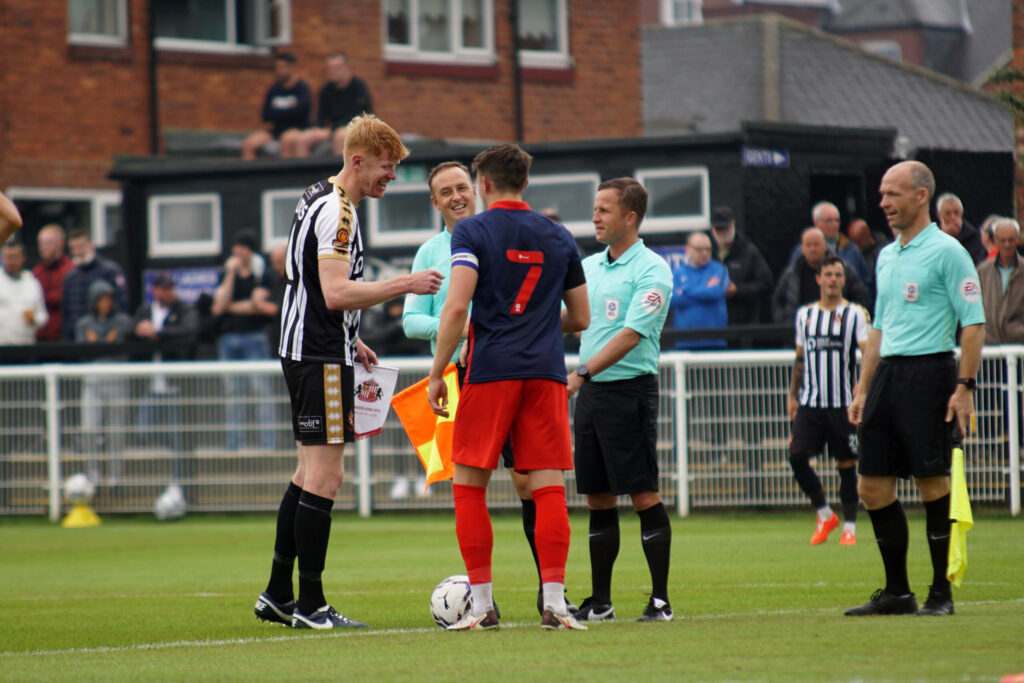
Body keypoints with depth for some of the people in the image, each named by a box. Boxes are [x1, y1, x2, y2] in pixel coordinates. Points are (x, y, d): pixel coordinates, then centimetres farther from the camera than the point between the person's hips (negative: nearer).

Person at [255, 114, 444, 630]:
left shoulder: (319, 200, 17)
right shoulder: (336, 211, -16)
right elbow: (337, 293, -25)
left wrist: (350, 341, 26)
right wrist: (404, 284, -22)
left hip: (305, 350, 11)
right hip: (321, 357, -11)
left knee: (311, 473, 14)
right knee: (323, 477, -8)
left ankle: (277, 595, 18)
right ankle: (310, 604, -6)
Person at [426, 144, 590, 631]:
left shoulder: (472, 231, -1)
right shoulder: (558, 237, 13)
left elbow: (457, 306, -12)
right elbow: (580, 318, 17)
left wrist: (437, 374, -6)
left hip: (490, 371, -3)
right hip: (546, 372, 3)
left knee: (469, 486, 6)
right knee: (549, 488, 1)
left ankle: (482, 604, 2)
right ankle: (554, 603, -7)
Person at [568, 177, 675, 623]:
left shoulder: (651, 270, -9)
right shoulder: (589, 266, 14)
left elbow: (631, 335, -17)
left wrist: (582, 373, -23)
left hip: (629, 388, -7)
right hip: (590, 390, 7)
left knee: (643, 494, -7)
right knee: (598, 498, 8)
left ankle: (660, 599, -3)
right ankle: (599, 601, 13)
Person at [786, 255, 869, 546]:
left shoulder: (855, 314, 0)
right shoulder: (804, 314, 13)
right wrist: (792, 395, 15)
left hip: (843, 402, -3)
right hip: (810, 402, 3)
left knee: (846, 463, -1)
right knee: (797, 456, -9)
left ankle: (849, 525, 10)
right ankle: (824, 515, 7)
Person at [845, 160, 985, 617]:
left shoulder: (946, 252, -6)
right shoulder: (887, 256, 18)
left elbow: (974, 323, -9)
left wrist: (964, 387, -16)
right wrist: (863, 389, 19)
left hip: (929, 371, -8)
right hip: (887, 374, 8)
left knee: (933, 484, -5)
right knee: (872, 486, 5)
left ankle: (941, 593, 4)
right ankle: (896, 592, 14)